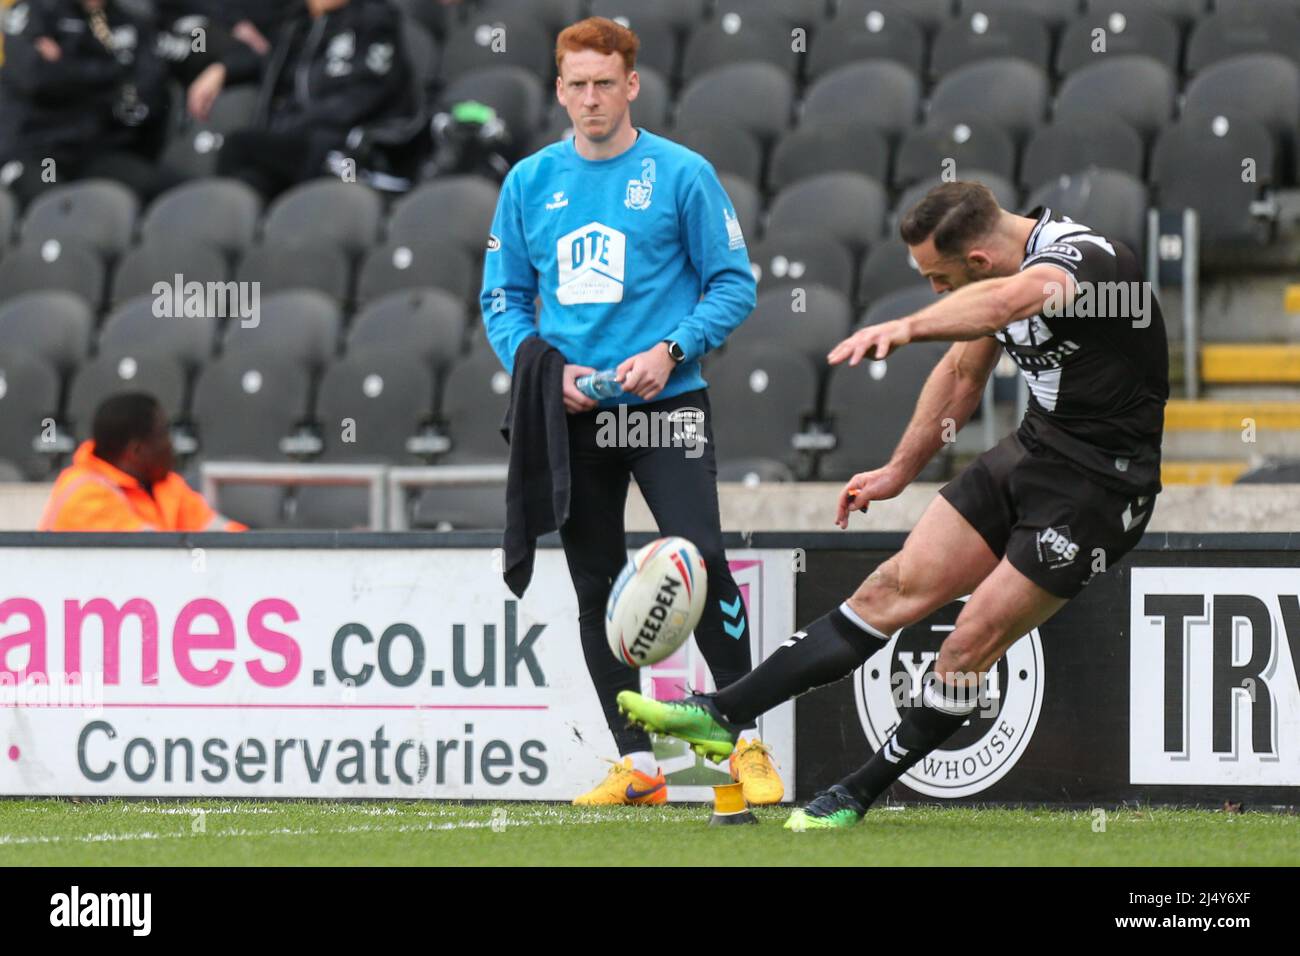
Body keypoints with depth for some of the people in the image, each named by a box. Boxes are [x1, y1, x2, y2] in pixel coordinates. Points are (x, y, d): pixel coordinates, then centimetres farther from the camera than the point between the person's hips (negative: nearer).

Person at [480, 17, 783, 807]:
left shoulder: (682, 174, -1)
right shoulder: (531, 183, 9)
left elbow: (734, 284, -1)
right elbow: (503, 299, 13)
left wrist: (671, 350, -15)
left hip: (666, 405, -4)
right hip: (572, 416, 4)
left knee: (701, 559, -18)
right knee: (597, 587, 5)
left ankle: (747, 742, -8)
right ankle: (636, 763, 11)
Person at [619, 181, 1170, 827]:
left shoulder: (1084, 257, -25)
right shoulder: (1008, 269, 4)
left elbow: (1011, 298, -48)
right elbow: (962, 374, 21)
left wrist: (908, 327, -62)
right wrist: (900, 471, 25)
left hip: (1097, 486, -8)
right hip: (1029, 454, 8)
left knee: (971, 645, -7)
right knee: (897, 586, 1)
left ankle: (858, 795, 8)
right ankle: (725, 715, 1)